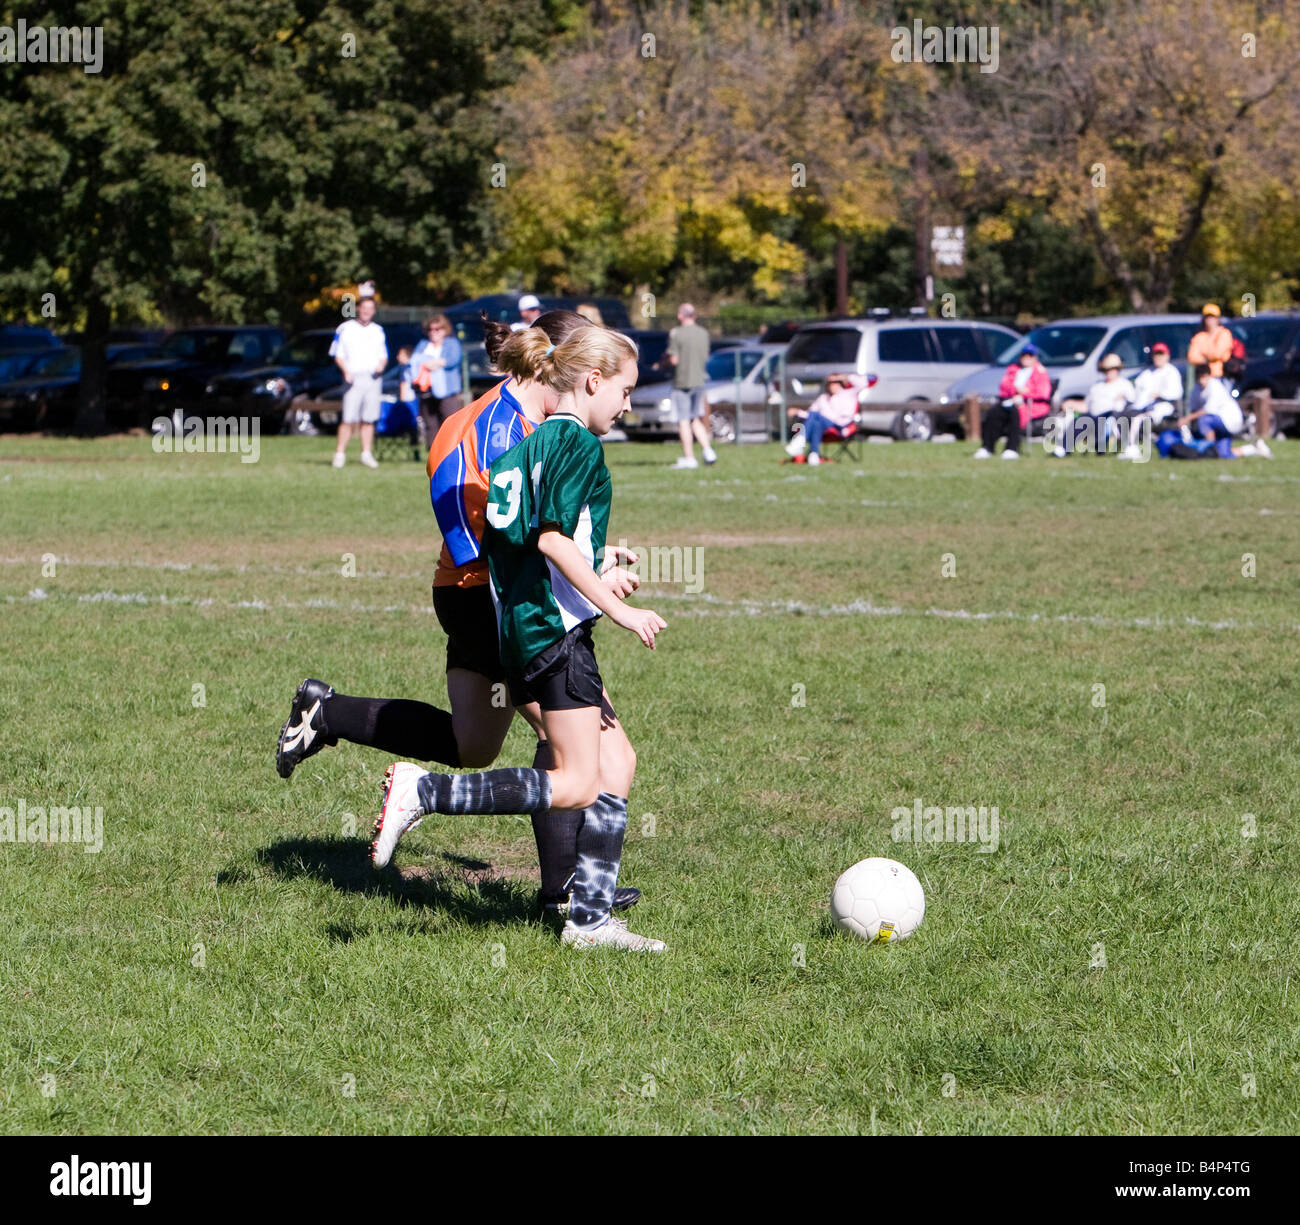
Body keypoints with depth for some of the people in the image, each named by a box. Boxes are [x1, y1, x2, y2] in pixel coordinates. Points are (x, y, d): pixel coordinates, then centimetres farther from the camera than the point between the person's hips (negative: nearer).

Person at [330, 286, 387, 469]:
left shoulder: (378, 331, 14)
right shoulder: (345, 329, 3)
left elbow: (383, 356, 17)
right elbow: (337, 355, 2)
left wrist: (381, 365, -5)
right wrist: (346, 371, -14)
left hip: (373, 377, 3)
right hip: (354, 378, -3)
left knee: (369, 419, 3)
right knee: (348, 418, -10)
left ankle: (366, 454, 10)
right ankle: (340, 453, -5)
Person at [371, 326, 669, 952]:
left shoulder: (529, 445, 17)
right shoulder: (576, 442, -10)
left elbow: (500, 539, 18)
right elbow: (553, 537, -19)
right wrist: (619, 609, -16)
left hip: (518, 619, 10)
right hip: (555, 624, -10)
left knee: (616, 766, 11)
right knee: (576, 785, -10)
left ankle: (589, 917, 9)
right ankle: (424, 792, -14)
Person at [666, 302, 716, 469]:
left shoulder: (676, 334, -13)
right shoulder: (703, 333, 6)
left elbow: (673, 360, -16)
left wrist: (665, 357, 6)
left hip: (682, 382, -6)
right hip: (699, 380, 6)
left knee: (684, 421, -1)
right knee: (696, 420, 17)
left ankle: (689, 457, -2)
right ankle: (707, 449, 3)